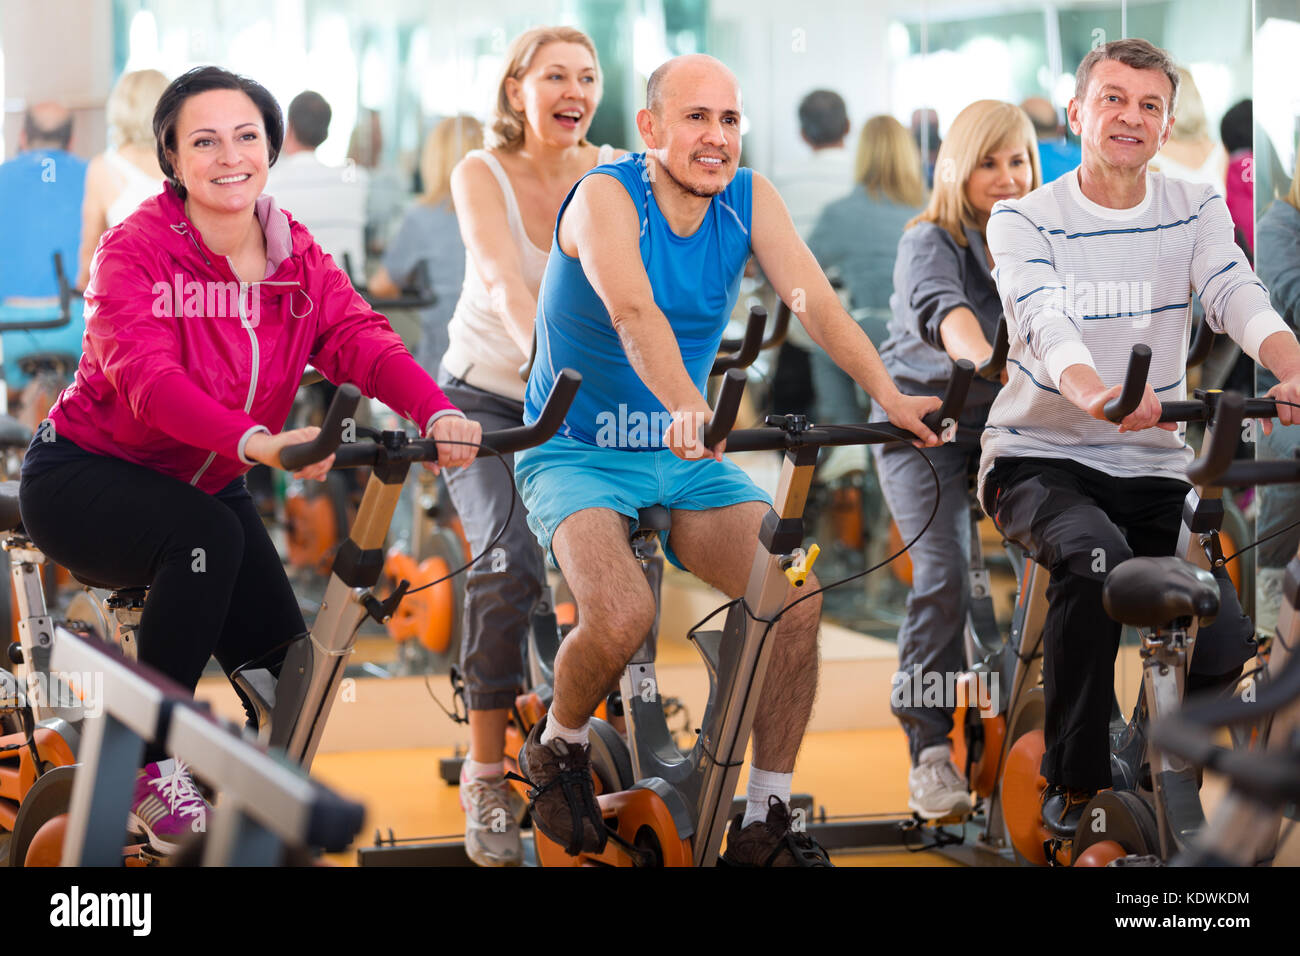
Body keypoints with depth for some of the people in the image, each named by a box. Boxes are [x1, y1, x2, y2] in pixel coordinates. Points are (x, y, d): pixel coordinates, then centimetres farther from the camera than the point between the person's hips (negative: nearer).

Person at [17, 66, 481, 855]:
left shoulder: (297, 256, -5)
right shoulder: (136, 251, -21)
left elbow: (361, 338, -23)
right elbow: (149, 377, -38)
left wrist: (438, 413, -45)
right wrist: (252, 441, -56)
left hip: (205, 484, 6)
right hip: (87, 475, -6)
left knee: (283, 652, -7)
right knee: (208, 536, -35)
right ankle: (154, 775, -22)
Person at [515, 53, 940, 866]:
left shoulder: (751, 199, -2)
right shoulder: (606, 196, -16)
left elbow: (817, 303, -14)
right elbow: (633, 313, -35)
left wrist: (889, 395, -31)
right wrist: (686, 409, -52)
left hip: (687, 457, 5)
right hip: (579, 453, -5)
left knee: (799, 597, -17)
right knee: (622, 617, -29)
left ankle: (768, 819, -4)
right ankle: (559, 748, 4)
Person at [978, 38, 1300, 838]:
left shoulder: (1195, 210, 5)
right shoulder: (1024, 219, -4)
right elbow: (1042, 321, -24)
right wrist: (1095, 393, -47)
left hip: (1153, 469, 3)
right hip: (1041, 457, -3)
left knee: (1226, 647, -16)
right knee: (1094, 559, -36)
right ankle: (1073, 781, -16)